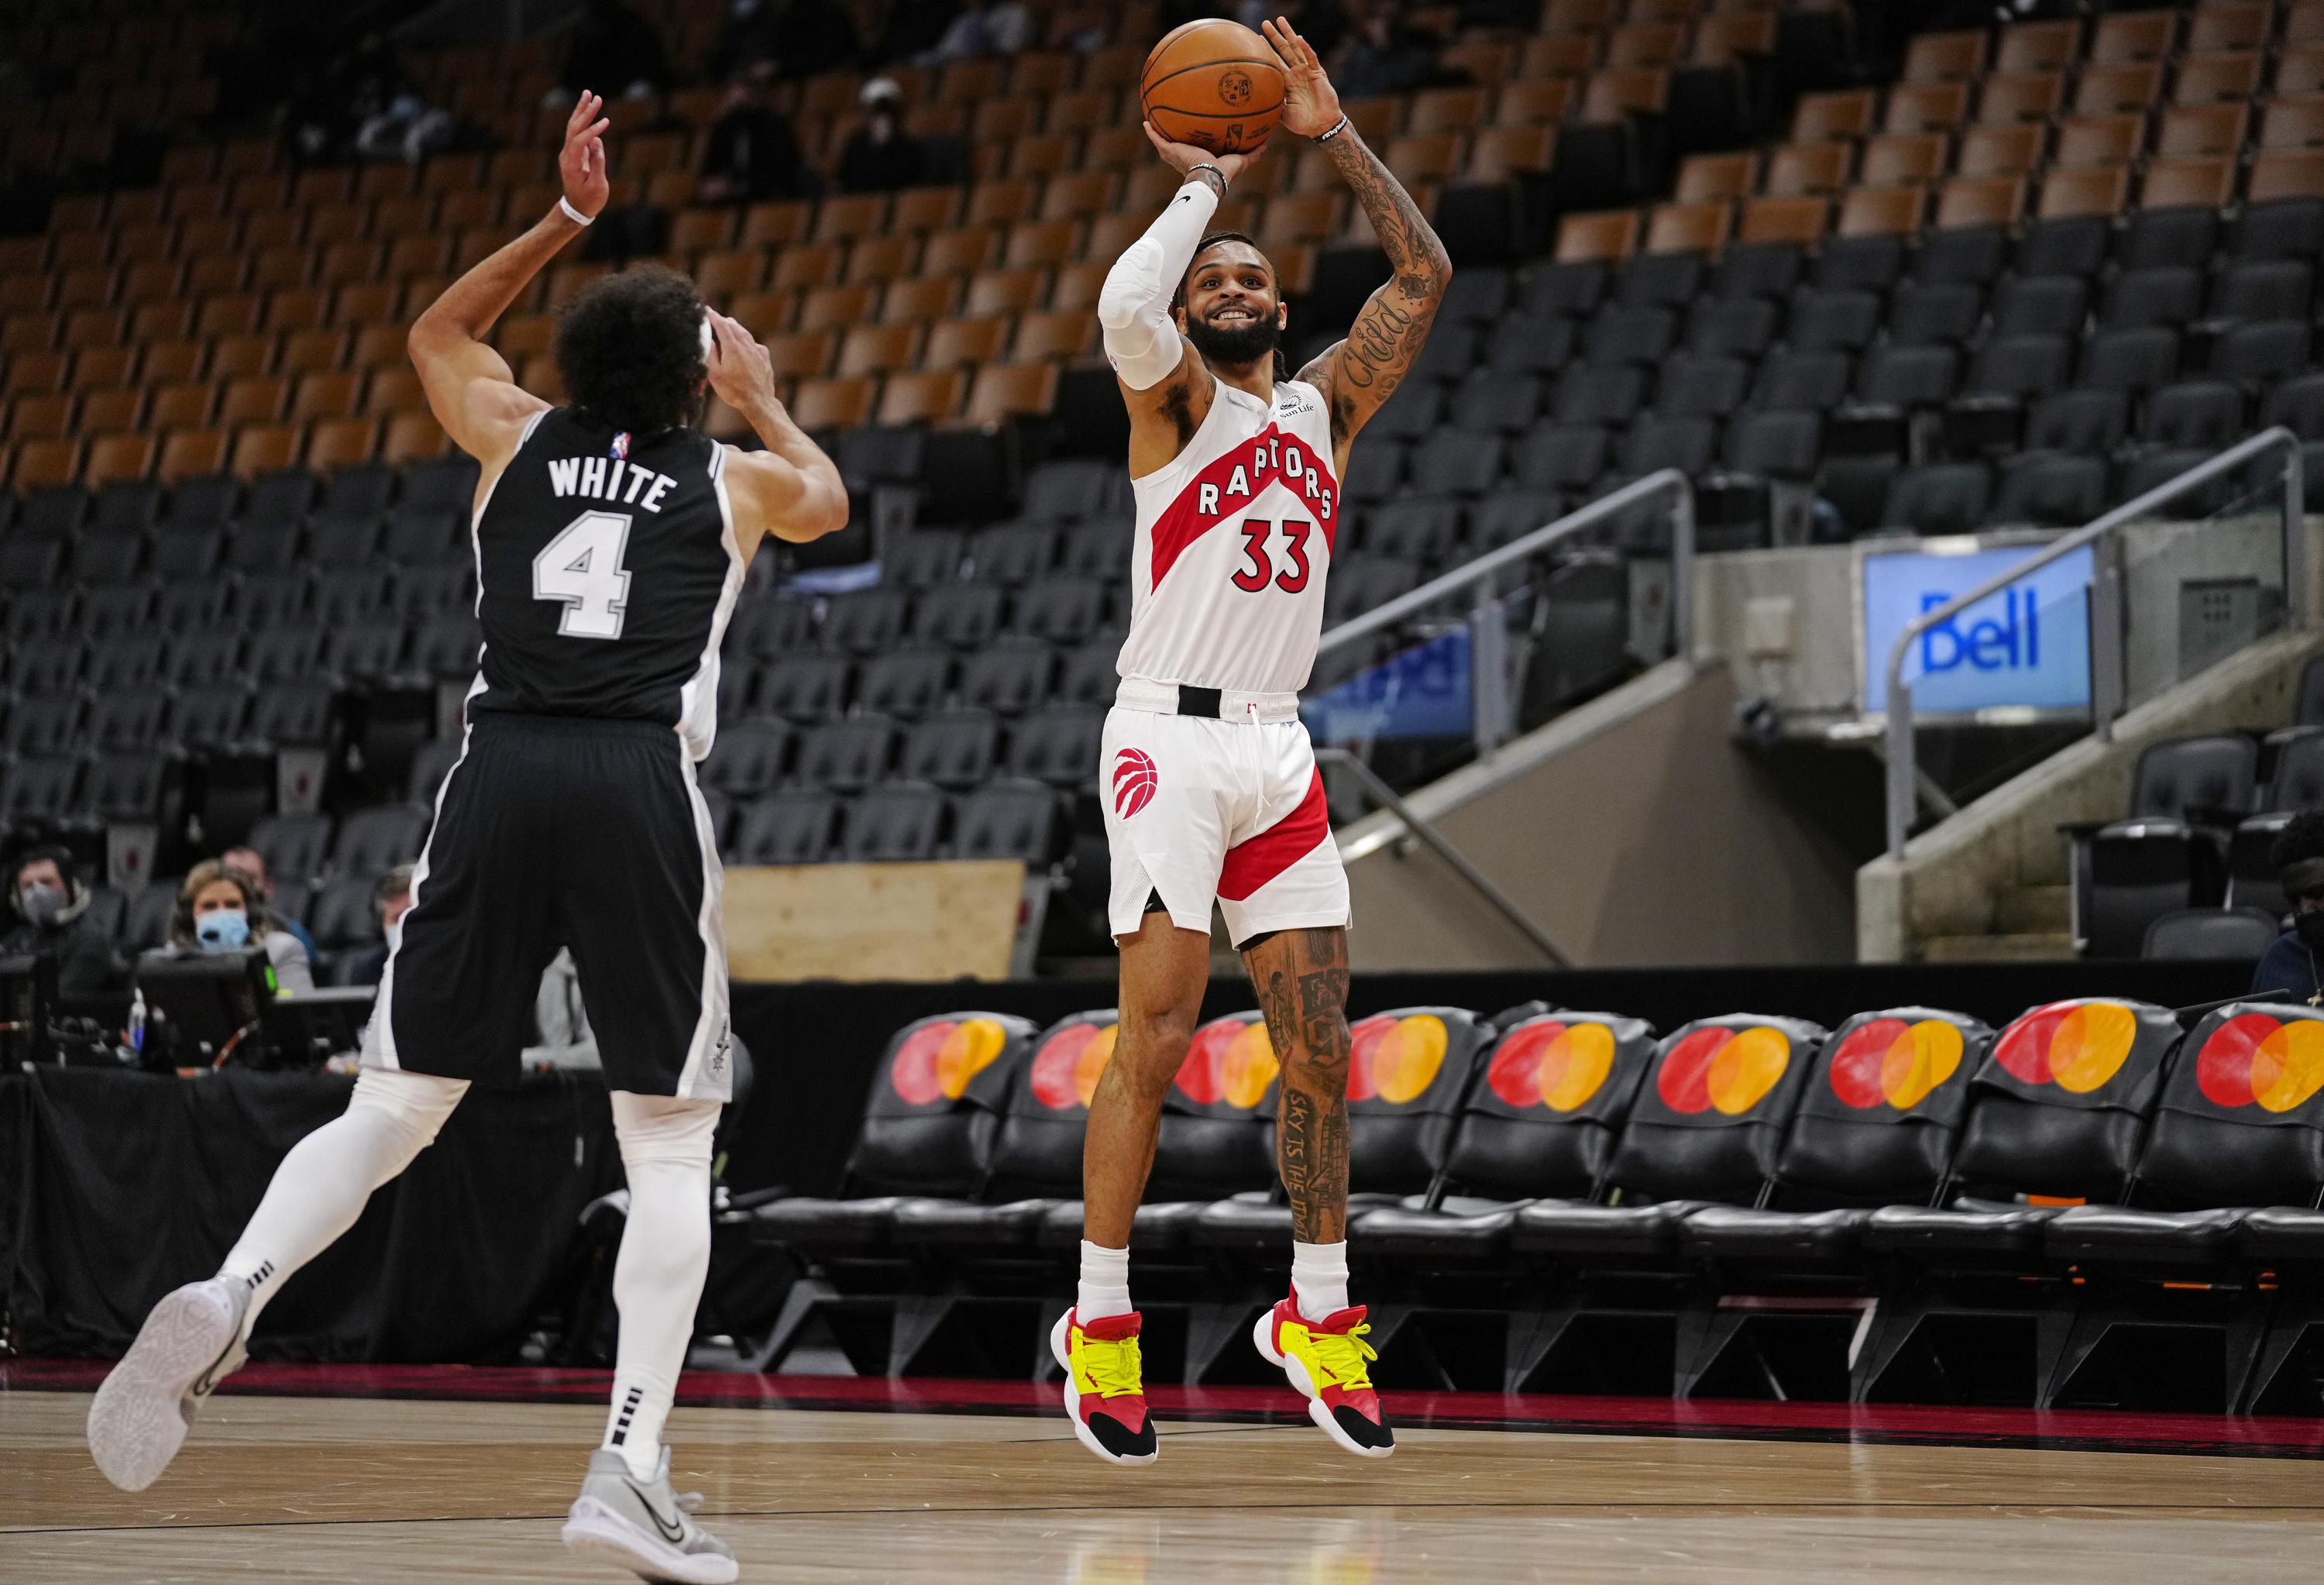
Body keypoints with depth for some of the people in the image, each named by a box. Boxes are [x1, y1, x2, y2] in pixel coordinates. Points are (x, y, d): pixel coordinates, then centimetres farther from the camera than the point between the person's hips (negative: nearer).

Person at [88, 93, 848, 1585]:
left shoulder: (517, 438, 19)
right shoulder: (737, 478, 16)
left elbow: (437, 329, 42)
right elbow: (829, 500, 42)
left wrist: (566, 216, 42)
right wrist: (765, 394, 57)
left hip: (500, 776, 2)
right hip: (643, 789, -2)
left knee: (393, 1110, 7)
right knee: (670, 1147, 5)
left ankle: (229, 1295, -21)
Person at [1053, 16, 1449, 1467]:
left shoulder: (1325, 404, 17)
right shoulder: (1174, 398, 2)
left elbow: (1425, 276, 11)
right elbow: (1124, 304, -20)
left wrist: (1335, 135, 9)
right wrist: (1205, 188, -5)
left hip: (1282, 753, 5)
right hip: (1171, 738, -5)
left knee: (1319, 1048, 4)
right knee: (1158, 1035, -11)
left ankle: (1319, 1317, 15)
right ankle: (1101, 1324, -3)